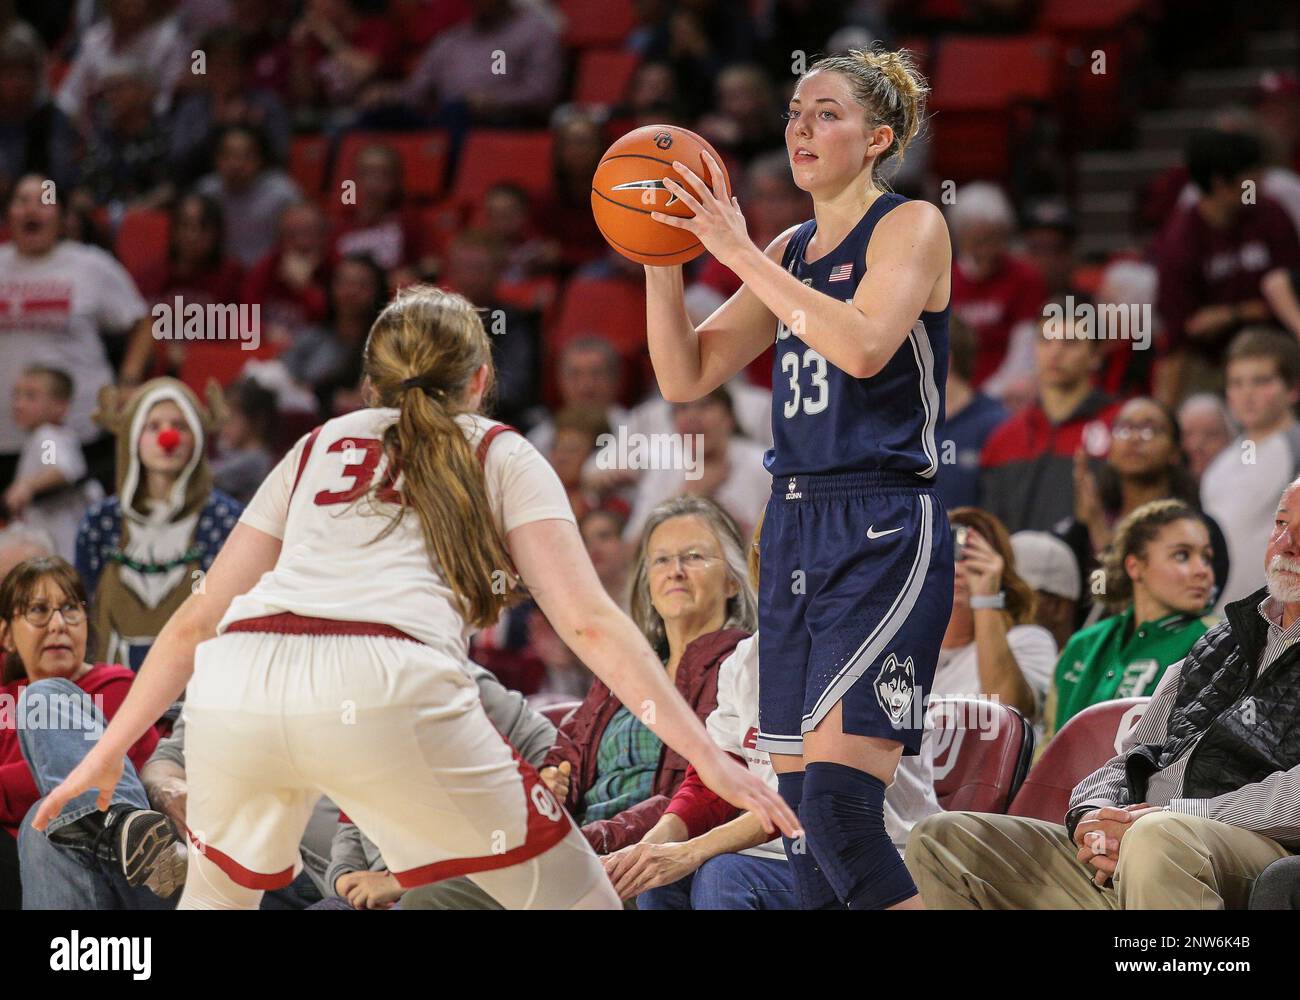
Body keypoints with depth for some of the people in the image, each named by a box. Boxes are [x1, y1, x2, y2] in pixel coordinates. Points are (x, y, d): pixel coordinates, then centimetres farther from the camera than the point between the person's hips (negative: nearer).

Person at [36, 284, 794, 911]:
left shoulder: (319, 447, 33)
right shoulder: (503, 457, 24)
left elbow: (196, 622, 32)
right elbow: (589, 621, 10)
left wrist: (108, 752, 39)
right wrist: (708, 756, 7)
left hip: (232, 684, 4)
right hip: (384, 687, -4)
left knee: (221, 888, 32)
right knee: (573, 899, 10)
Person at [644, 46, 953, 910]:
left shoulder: (911, 226, -4)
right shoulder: (790, 251, 17)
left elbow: (864, 345, -22)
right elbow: (687, 377, 14)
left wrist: (738, 251, -20)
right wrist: (662, 260, 0)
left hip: (885, 537, -8)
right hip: (796, 530, 8)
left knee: (838, 800, -19)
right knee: (801, 810, 6)